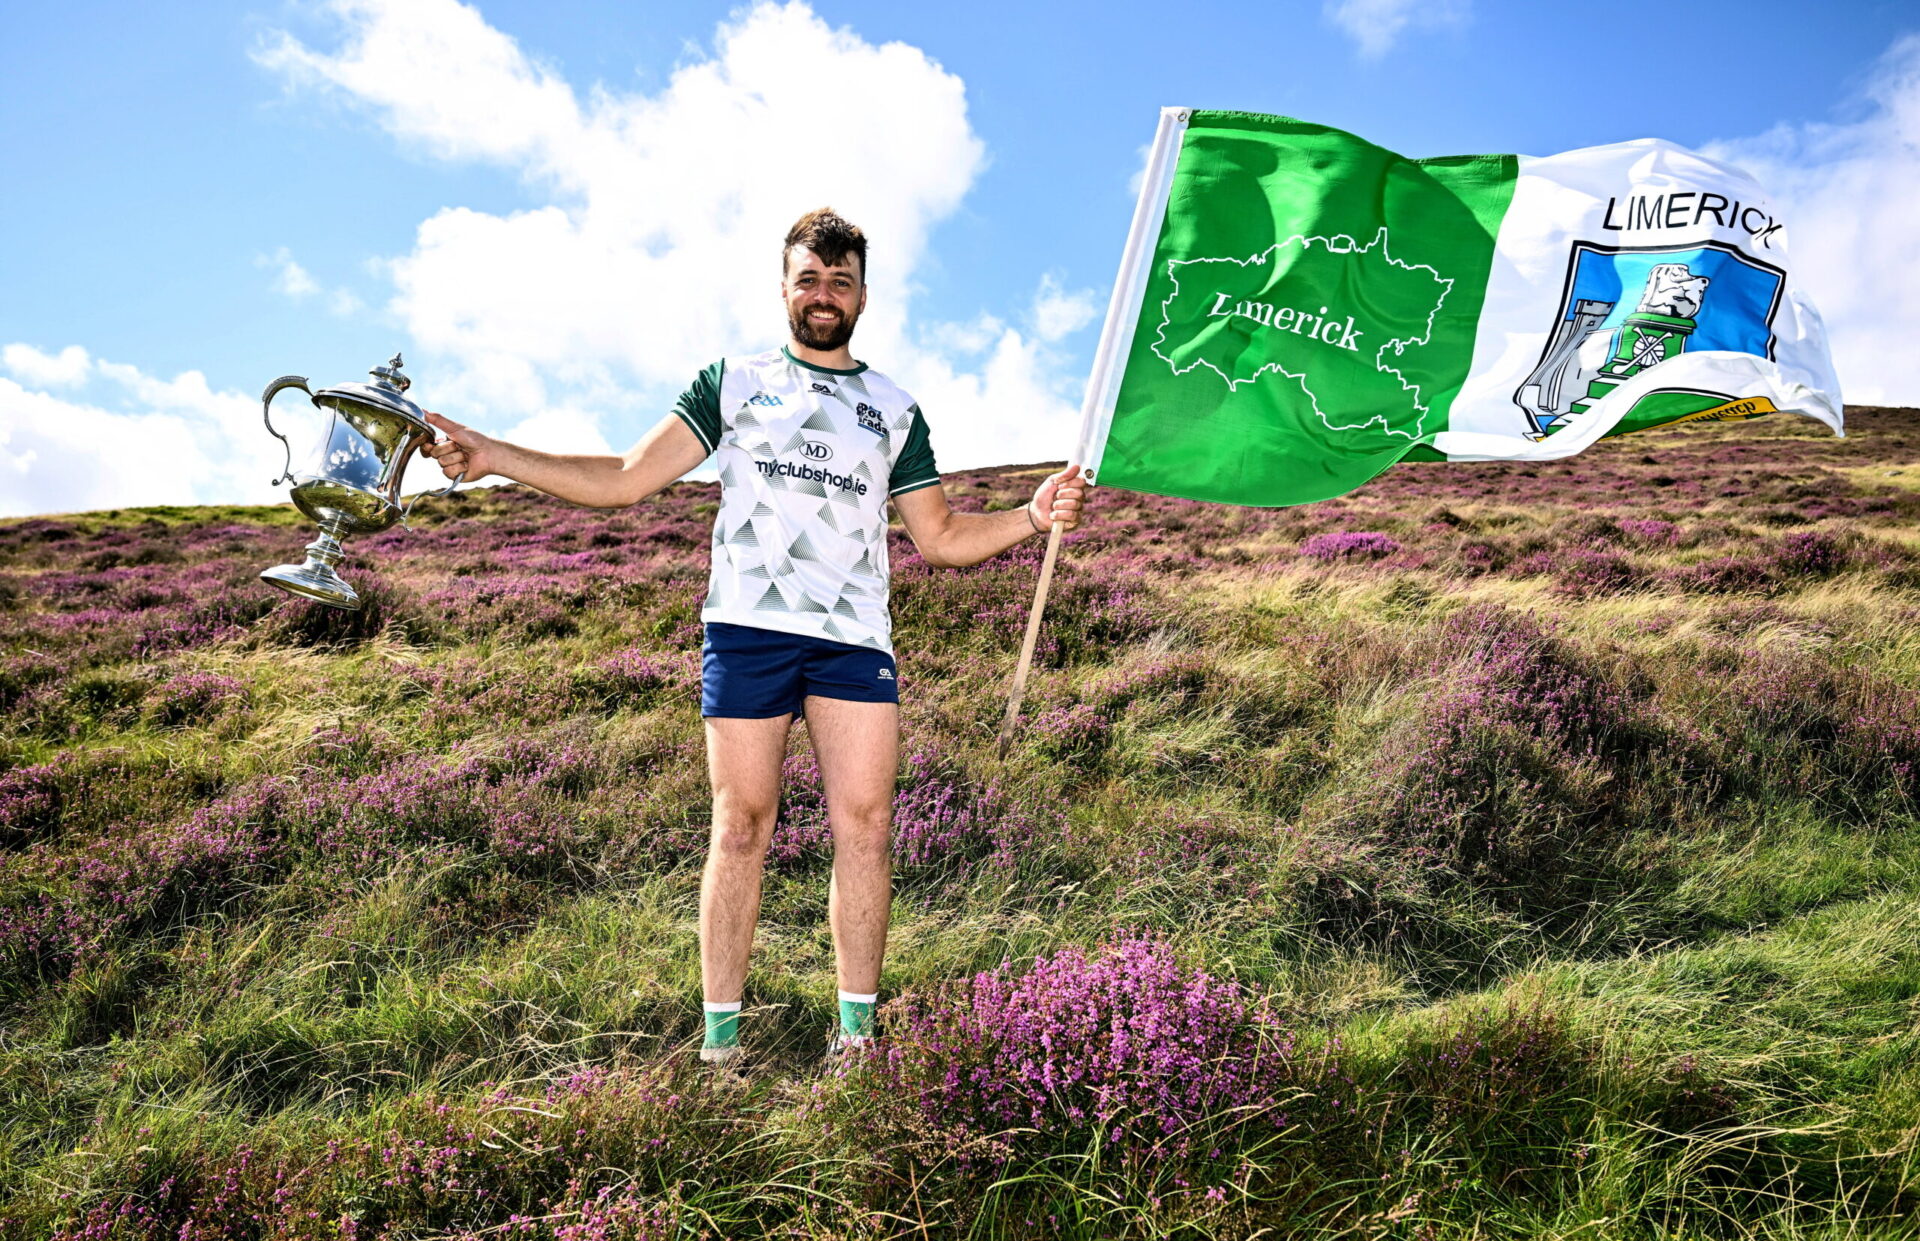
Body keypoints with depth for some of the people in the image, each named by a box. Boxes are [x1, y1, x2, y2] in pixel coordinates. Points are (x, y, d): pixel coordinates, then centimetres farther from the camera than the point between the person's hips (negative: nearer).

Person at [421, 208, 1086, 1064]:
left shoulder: (895, 410, 20)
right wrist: (493, 457, 0)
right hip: (747, 627, -1)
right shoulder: (732, 382, 15)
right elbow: (625, 480, 9)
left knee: (864, 824, -5)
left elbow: (939, 538, 18)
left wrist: (1032, 517, 2)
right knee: (741, 827, -1)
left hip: (855, 637, 2)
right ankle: (720, 1035, 8)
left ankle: (858, 1028, 6)